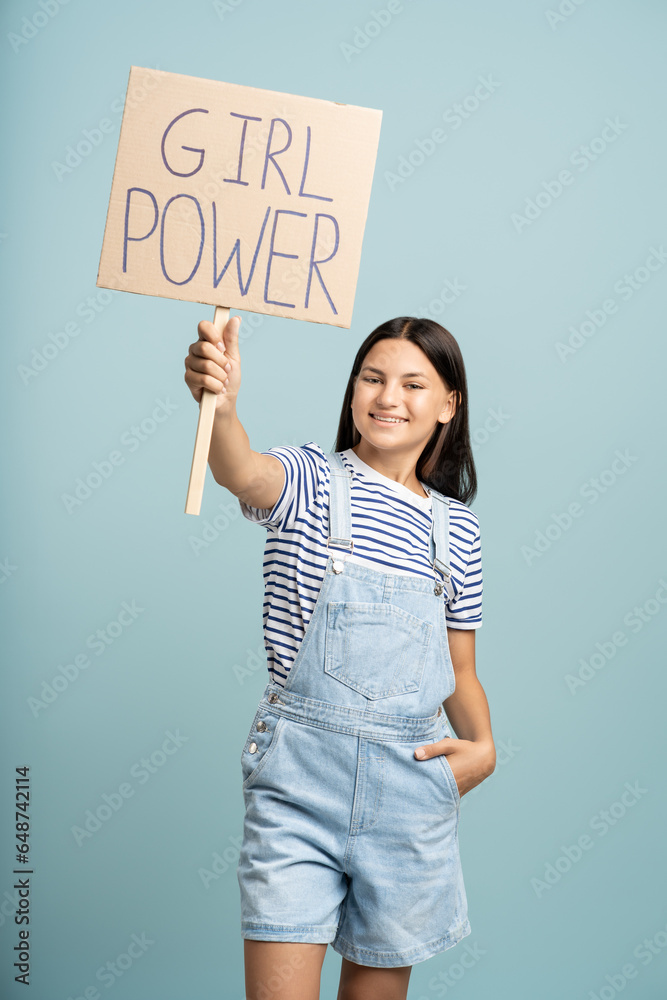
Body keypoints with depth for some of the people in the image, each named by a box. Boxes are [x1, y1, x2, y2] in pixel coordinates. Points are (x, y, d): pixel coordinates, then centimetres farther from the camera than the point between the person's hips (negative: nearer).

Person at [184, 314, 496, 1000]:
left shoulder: (457, 529, 11)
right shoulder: (312, 480, 0)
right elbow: (243, 474, -26)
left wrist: (481, 746, -3)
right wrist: (220, 405, -48)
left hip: (411, 782, 4)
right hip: (298, 770, -3)